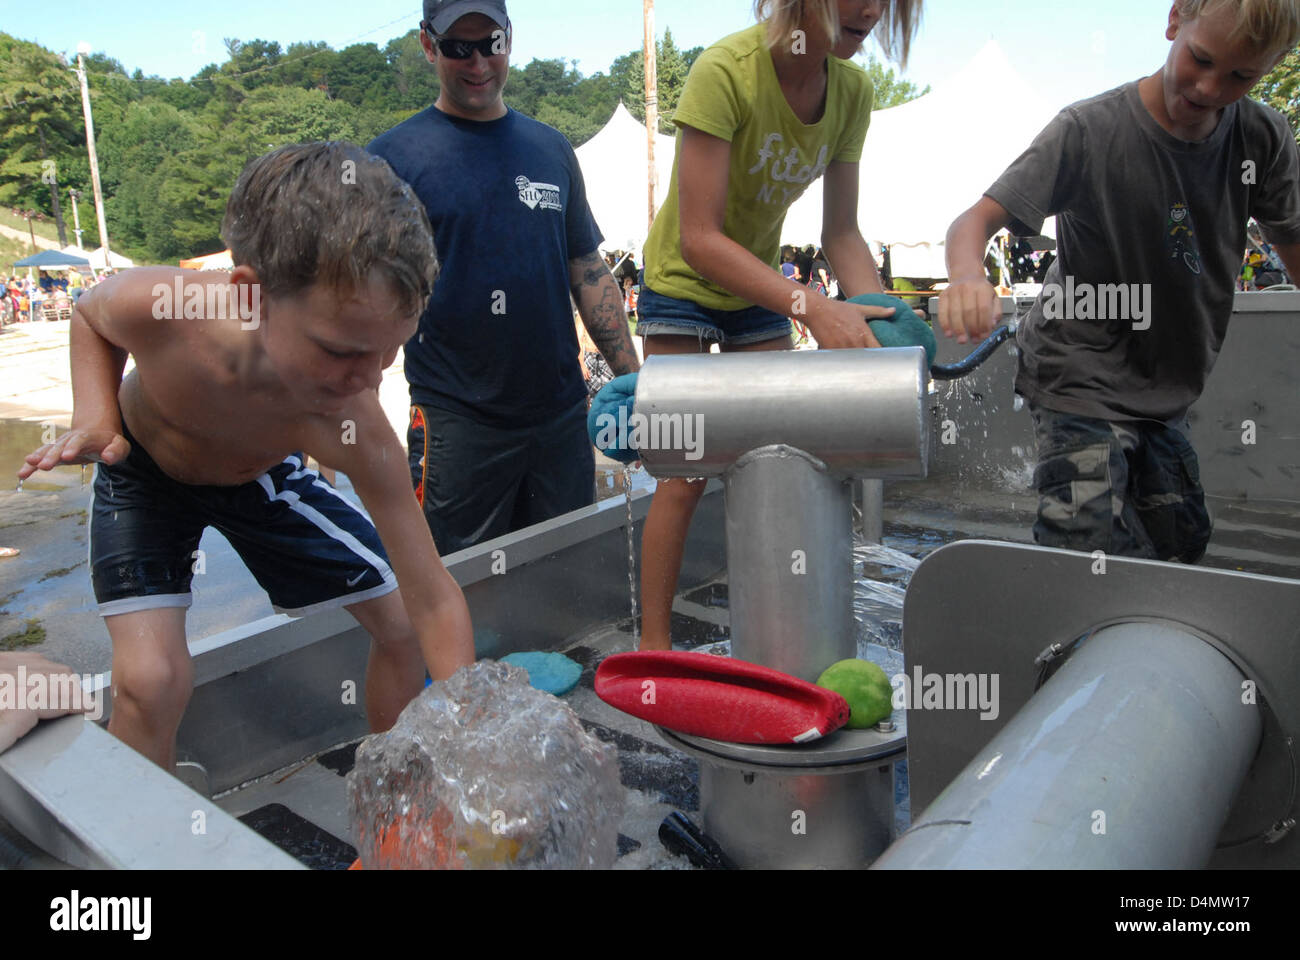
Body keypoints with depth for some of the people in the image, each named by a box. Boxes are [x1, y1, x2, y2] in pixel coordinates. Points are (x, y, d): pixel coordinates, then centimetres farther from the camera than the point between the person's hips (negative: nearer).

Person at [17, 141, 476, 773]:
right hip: (144, 470, -1)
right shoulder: (154, 305, -38)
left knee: (402, 625, -2)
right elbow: (90, 314, -9)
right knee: (149, 678, -22)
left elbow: (432, 601, -33)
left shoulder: (356, 430, -39)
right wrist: (95, 418, -25)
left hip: (263, 475, 1)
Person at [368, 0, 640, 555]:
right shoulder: (394, 156, 0)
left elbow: (589, 272, 15)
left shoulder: (550, 148, 12)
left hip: (562, 411, 4)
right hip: (455, 420, -4)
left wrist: (632, 378, 9)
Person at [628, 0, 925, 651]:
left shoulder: (853, 91, -9)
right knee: (684, 475, -7)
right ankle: (653, 646, 9)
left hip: (760, 288, 6)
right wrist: (810, 304, -43)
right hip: (682, 284, -6)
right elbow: (697, 238, -34)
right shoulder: (724, 71, -28)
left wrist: (881, 318, -23)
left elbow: (841, 234, -6)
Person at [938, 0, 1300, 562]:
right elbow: (979, 219, -21)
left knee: (1180, 557, 16)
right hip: (1081, 384, -6)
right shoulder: (1090, 131, -16)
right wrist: (967, 277, -43)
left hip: (1167, 397, 6)